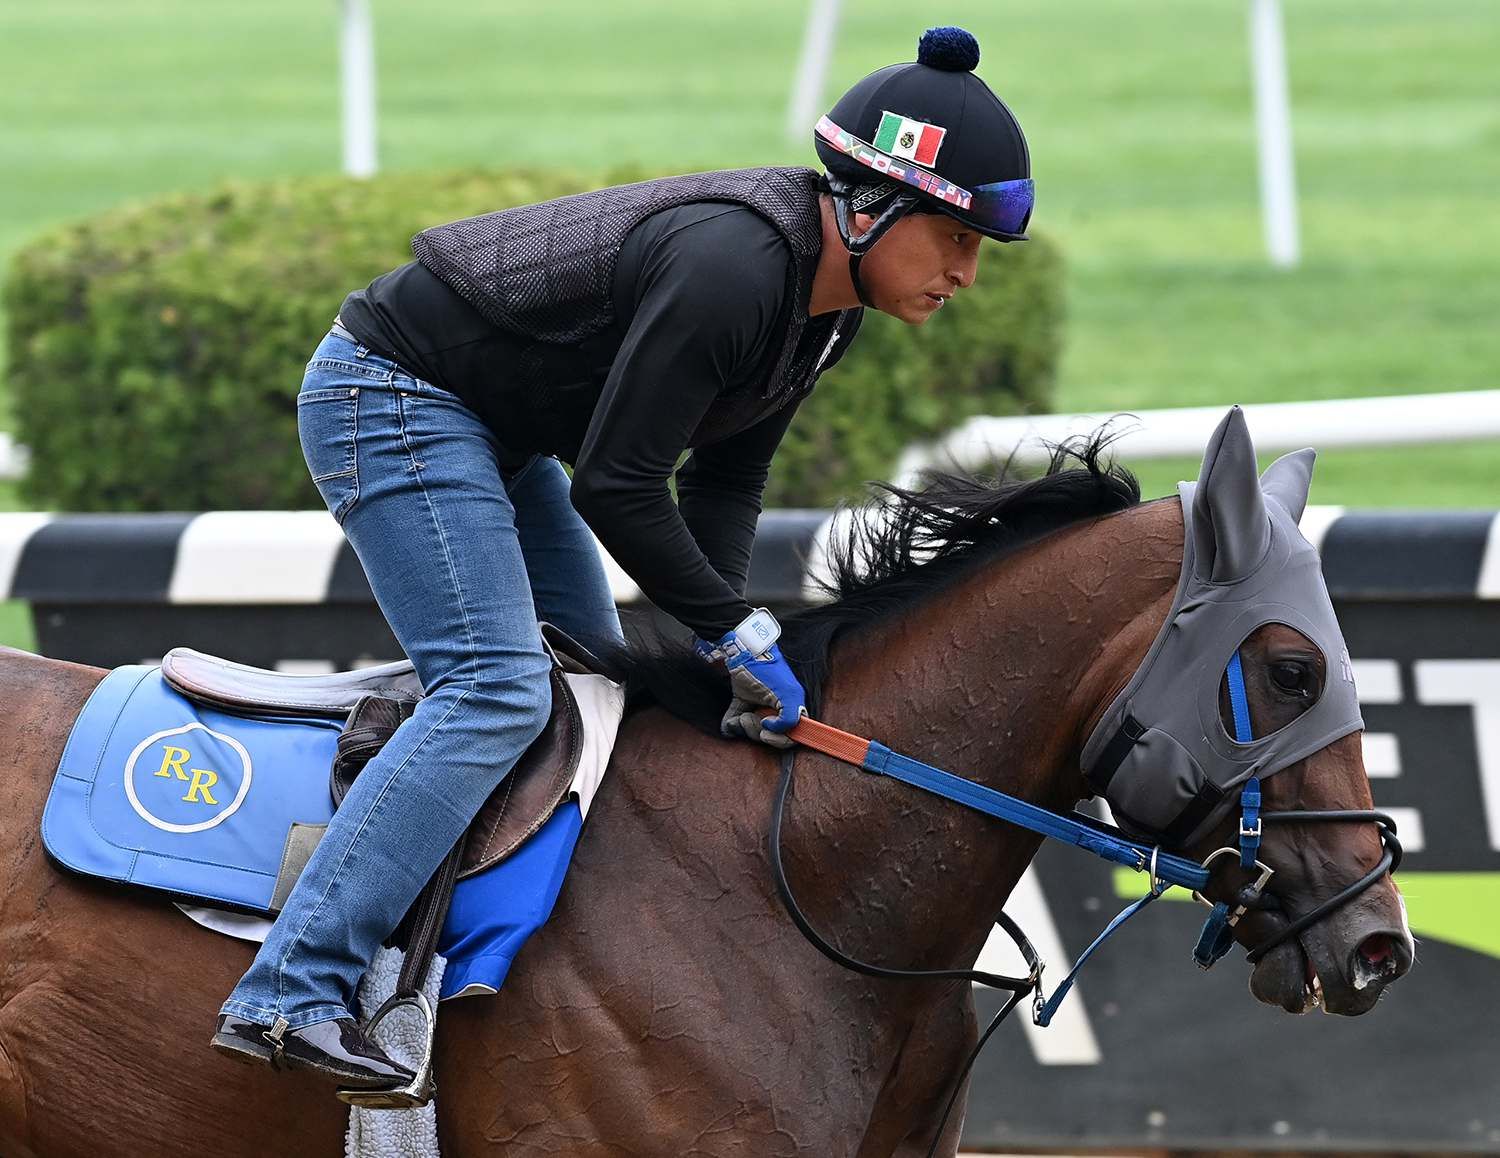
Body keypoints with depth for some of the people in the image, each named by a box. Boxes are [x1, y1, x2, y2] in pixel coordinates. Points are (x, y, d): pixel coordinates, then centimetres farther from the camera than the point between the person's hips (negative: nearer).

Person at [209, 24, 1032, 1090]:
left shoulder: (827, 303, 0)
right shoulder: (730, 269, -30)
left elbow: (726, 479, 6)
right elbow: (615, 488, -27)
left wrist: (720, 640, -7)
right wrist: (739, 632, -19)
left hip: (494, 431, 11)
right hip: (391, 397, -11)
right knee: (498, 690, -21)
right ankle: (290, 996, -28)